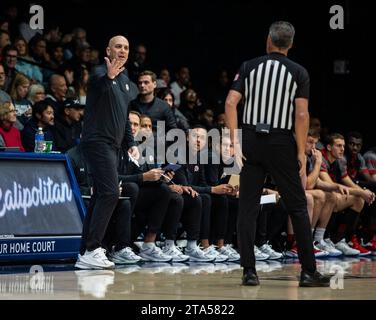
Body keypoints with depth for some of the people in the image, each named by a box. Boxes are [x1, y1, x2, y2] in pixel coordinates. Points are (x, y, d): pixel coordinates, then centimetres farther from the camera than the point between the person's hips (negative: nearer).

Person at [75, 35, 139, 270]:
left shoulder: (125, 79, 19)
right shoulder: (100, 73, -8)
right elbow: (100, 88, -34)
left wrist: (131, 143, 20)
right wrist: (109, 77, -54)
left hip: (113, 145, 9)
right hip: (98, 142, -9)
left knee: (102, 196, 7)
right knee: (110, 193, -19)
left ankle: (87, 252, 10)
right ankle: (92, 250, -20)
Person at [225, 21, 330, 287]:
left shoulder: (249, 67, 4)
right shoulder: (299, 73, -1)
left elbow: (231, 103, -4)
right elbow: (302, 115, -9)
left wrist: (235, 142, -4)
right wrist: (301, 152, -5)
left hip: (251, 141, 2)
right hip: (281, 142, -2)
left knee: (248, 209, 5)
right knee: (298, 207, 7)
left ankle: (249, 272, 1)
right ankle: (309, 272, 6)